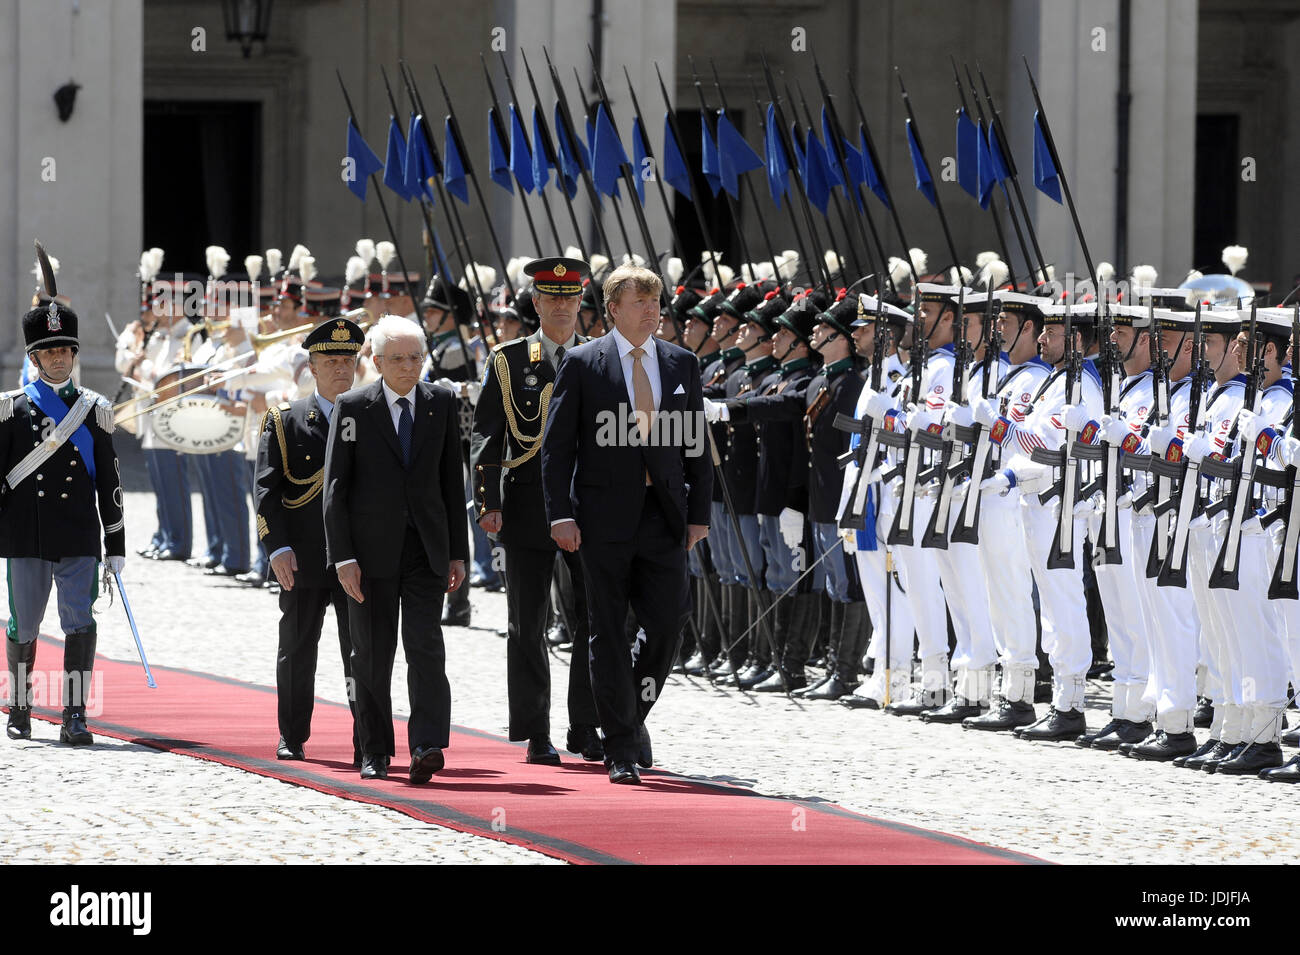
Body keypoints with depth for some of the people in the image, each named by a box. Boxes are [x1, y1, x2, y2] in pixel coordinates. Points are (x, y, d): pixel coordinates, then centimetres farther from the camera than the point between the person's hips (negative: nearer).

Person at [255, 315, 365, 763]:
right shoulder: (284, 421, 4)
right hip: (302, 561, 0)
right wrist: (278, 548, -12)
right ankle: (292, 738, 22)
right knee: (297, 654, 9)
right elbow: (266, 488, -1)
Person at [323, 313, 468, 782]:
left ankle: (427, 747, -20)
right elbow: (335, 487, -3)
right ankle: (375, 753, 13)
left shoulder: (441, 402, 7)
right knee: (372, 654, 4)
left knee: (426, 646, -12)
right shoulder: (353, 407, -2)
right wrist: (343, 558, -10)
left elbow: (452, 480, 10)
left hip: (425, 549, 1)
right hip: (372, 548, -1)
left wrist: (458, 552, 7)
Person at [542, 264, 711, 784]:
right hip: (605, 516, -3)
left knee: (667, 625, -4)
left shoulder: (682, 364, 10)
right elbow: (557, 444, -1)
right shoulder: (582, 364, 0)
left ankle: (633, 714, 21)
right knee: (608, 631, 0)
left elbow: (696, 444, 13)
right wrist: (560, 514, -10)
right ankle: (621, 746, 5)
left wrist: (699, 513, 6)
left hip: (663, 515, 3)